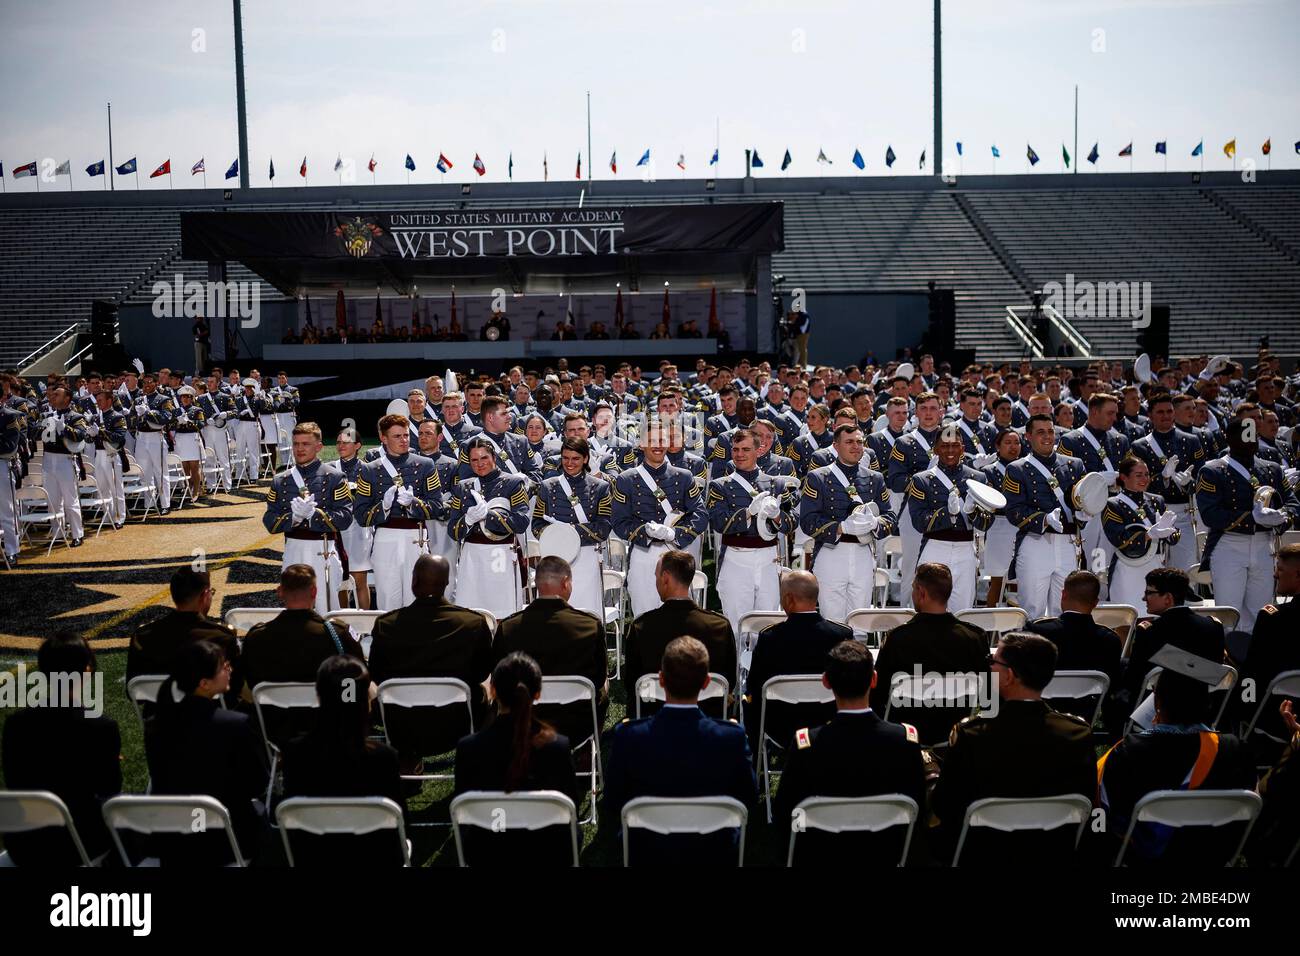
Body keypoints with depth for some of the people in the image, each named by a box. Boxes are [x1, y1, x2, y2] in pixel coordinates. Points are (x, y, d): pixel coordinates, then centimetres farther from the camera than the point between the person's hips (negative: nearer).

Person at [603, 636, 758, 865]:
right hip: (712, 855, 0)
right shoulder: (732, 737, -24)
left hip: (648, 854, 0)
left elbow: (612, 805, -10)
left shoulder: (628, 736, -24)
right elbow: (749, 799, -8)